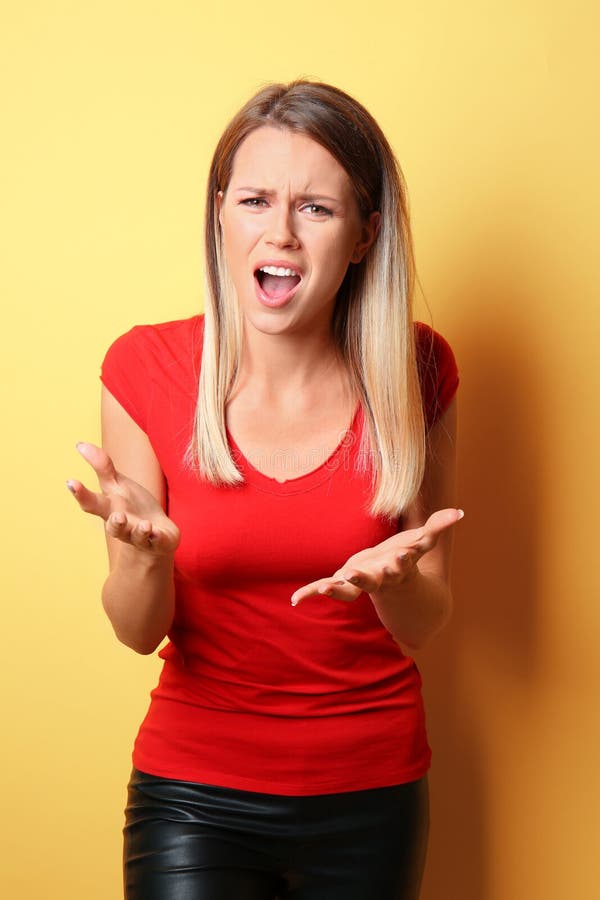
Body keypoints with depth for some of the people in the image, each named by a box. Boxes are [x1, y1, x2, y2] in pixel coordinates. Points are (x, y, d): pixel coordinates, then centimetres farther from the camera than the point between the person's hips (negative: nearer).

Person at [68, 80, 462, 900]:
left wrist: (392, 579, -26)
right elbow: (139, 631, -8)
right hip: (196, 792, -1)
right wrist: (144, 552, -30)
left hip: (371, 797, 2)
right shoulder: (147, 370, -12)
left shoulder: (412, 372, -10)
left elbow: (424, 626, -3)